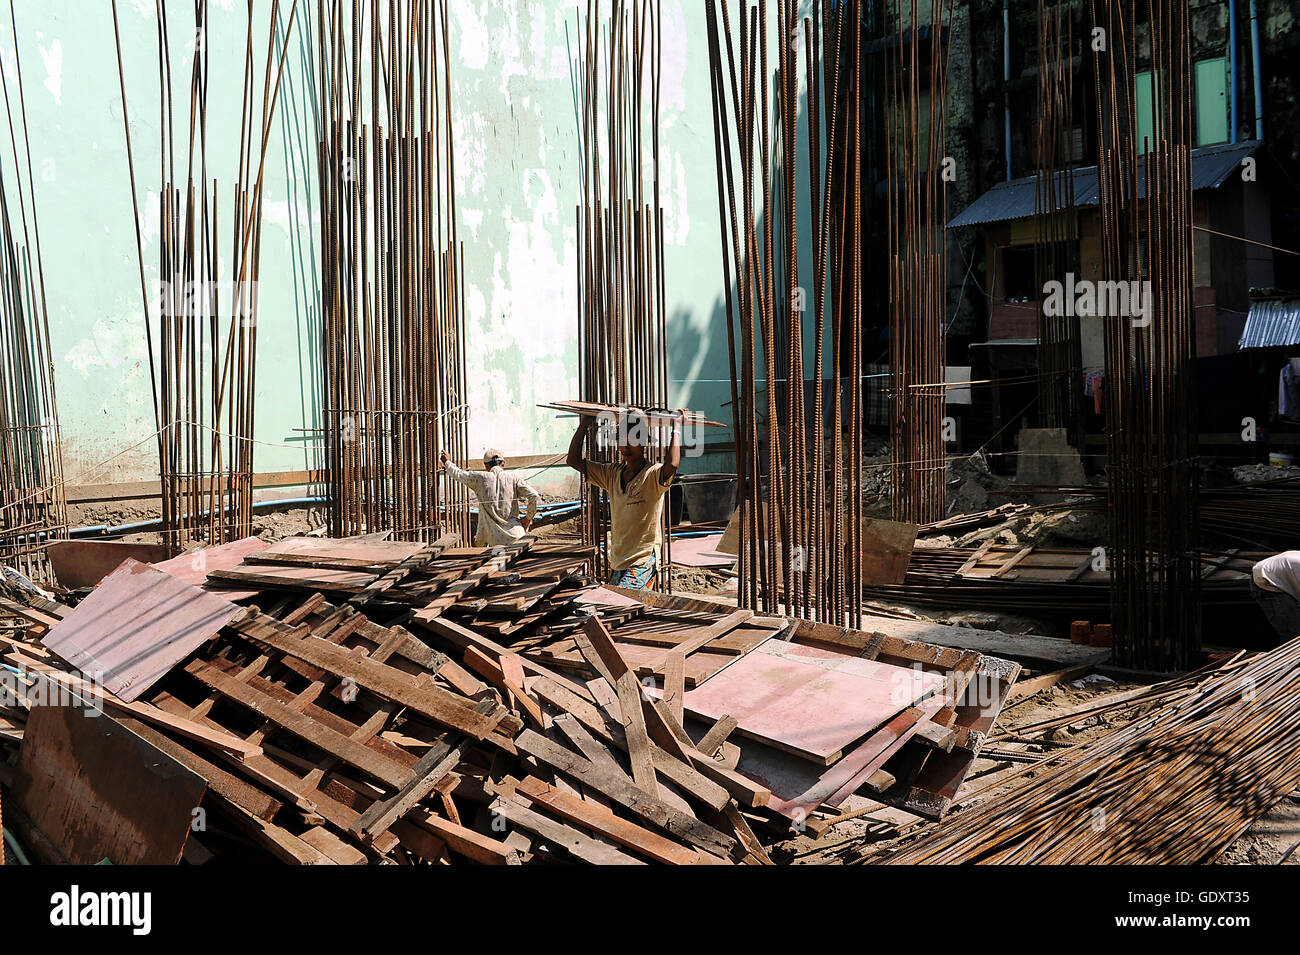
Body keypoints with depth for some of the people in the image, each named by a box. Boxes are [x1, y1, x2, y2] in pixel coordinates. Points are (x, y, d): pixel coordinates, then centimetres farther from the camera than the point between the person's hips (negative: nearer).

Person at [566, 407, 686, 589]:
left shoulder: (653, 475, -10)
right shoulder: (612, 473, 10)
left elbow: (672, 464, -34)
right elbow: (573, 460, 13)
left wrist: (676, 427, -23)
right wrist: (584, 426, 8)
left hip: (642, 562, -7)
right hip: (616, 561, 7)